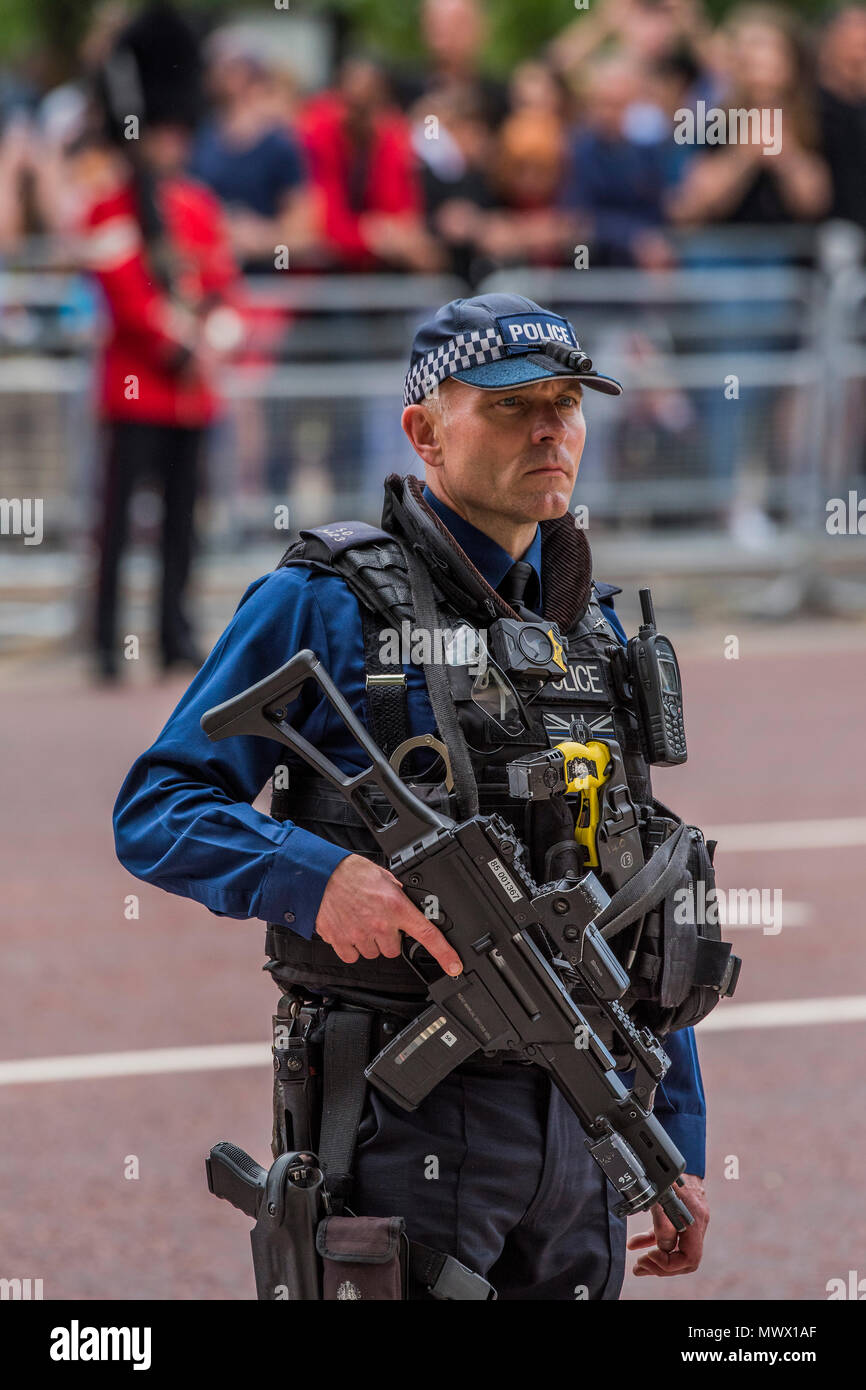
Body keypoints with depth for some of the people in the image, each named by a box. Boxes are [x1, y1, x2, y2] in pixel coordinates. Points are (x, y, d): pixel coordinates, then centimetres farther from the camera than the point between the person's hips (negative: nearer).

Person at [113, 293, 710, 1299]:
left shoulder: (594, 630, 15)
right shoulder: (323, 605, -3)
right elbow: (155, 812, -6)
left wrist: (678, 1150, 14)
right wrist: (315, 877, -25)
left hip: (577, 1128, 6)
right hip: (407, 1127, -6)